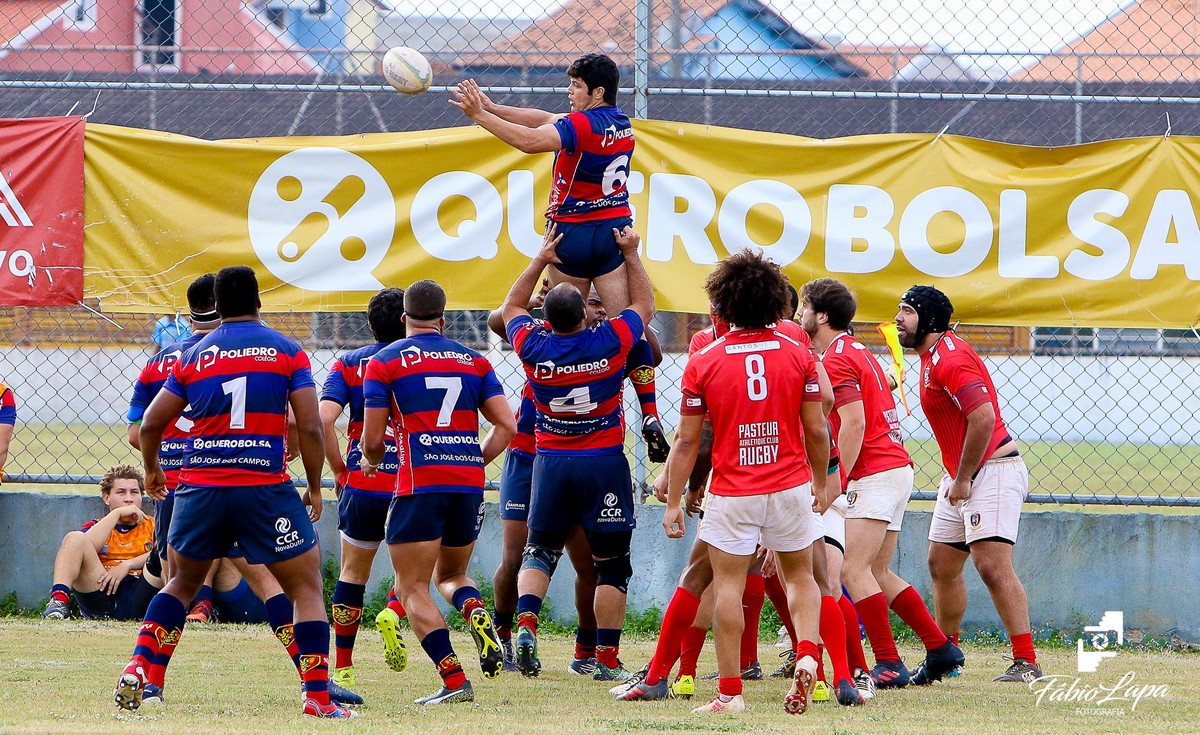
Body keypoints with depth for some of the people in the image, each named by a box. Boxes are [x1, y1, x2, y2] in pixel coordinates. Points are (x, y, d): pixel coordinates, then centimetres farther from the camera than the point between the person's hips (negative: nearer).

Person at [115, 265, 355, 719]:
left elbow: (150, 425, 11)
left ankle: (139, 670, 9)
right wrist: (315, 487, 8)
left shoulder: (192, 357, 8)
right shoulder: (286, 351, 2)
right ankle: (318, 696, -5)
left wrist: (152, 470, 30)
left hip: (200, 489, 3)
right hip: (266, 490, -3)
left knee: (182, 583, 23)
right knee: (306, 587, 5)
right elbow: (310, 427, -4)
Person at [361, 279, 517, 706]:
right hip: (469, 484, 4)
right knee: (451, 575, 22)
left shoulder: (385, 362, 4)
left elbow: (373, 439, 2)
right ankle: (477, 614, -12)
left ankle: (453, 680, -13)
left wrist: (370, 461, 25)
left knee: (413, 588, 1)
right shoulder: (474, 361, 14)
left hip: (420, 483, -4)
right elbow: (507, 426, 7)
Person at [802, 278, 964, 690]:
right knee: (877, 574, 13)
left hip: (875, 474, -10)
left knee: (854, 571, -12)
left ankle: (888, 664, -16)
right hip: (897, 467, 10)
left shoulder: (835, 360, -11)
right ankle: (940, 649, 12)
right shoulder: (856, 351, 20)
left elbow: (854, 424, -19)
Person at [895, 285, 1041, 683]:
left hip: (993, 469, -11)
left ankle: (1026, 661, -17)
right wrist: (954, 476, 13)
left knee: (992, 564, -17)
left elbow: (983, 418, -28)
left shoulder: (951, 359, -19)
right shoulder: (931, 356, 14)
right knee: (941, 564, 16)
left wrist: (963, 479, -19)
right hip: (962, 475, 11)